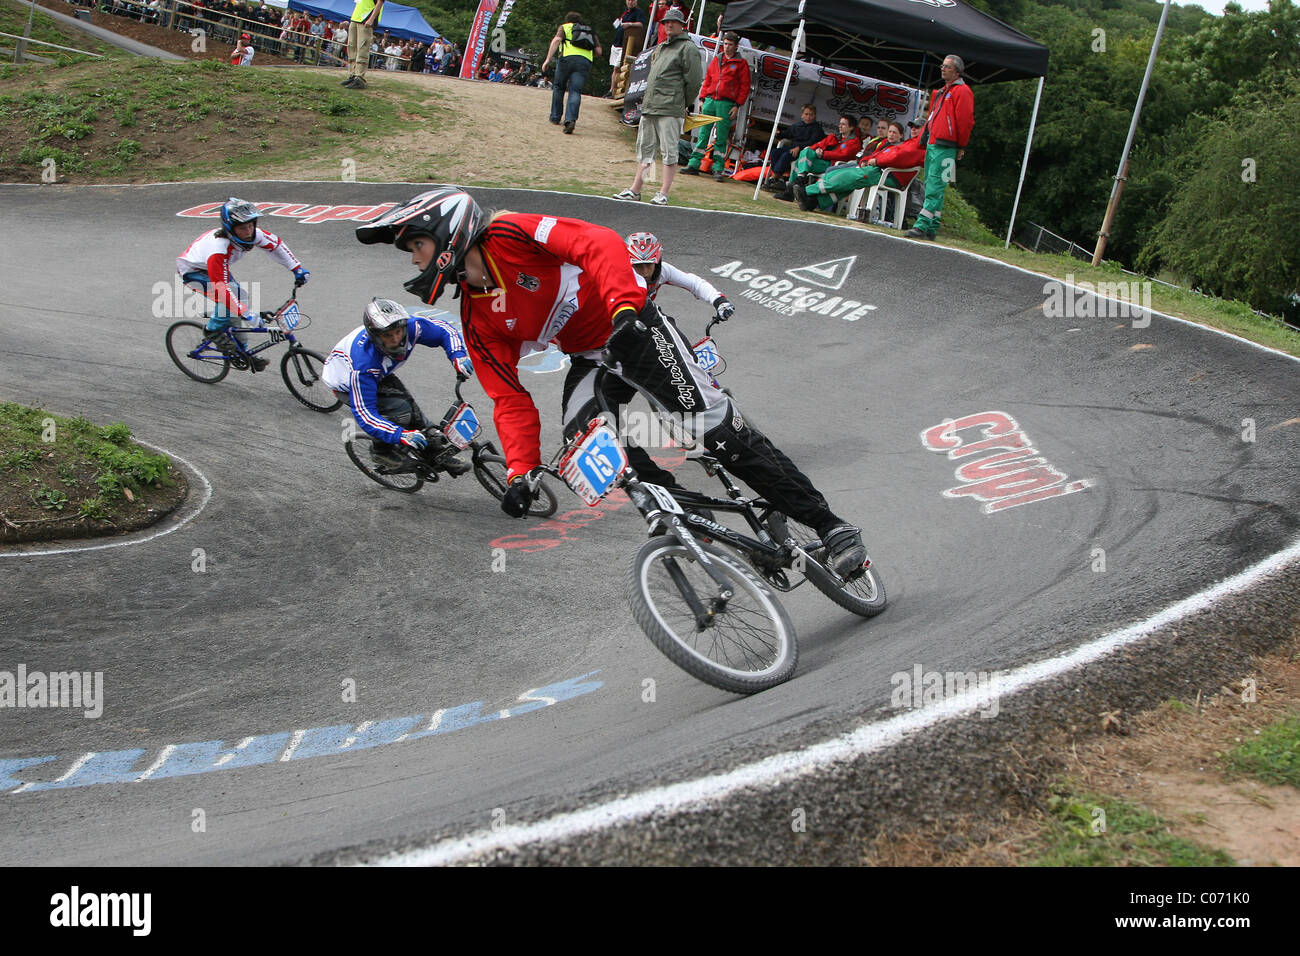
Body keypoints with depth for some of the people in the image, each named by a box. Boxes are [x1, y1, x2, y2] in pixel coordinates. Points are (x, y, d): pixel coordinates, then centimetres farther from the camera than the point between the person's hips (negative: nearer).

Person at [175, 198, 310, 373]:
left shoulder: (252, 234, -23)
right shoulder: (218, 248, -43)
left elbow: (276, 244, -4)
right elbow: (221, 287, -46)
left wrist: (297, 269, -8)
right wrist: (246, 314, -49)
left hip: (216, 268, 8)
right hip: (192, 271, -8)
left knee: (240, 297, -3)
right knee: (228, 298, -28)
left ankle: (240, 350, 9)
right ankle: (215, 332, -3)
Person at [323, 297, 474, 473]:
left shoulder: (410, 326, -30)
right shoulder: (364, 361, -44)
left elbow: (445, 330, -11)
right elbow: (364, 413, -40)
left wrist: (458, 356, -29)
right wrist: (401, 435, -49)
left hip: (380, 374, 6)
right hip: (345, 384, -6)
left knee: (413, 412, -5)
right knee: (400, 410, -25)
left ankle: (439, 455, 12)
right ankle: (381, 449, -1)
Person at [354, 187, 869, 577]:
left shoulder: (512, 235, -17)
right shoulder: (477, 323, 2)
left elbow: (600, 244, -29)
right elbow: (511, 400, 0)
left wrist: (625, 309, -44)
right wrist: (522, 470, -14)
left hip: (633, 326, -6)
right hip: (590, 359, 7)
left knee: (715, 426, -16)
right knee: (581, 437, -23)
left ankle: (827, 524, -11)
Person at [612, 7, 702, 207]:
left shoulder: (688, 48, -4)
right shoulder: (660, 48, 21)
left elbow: (694, 80, -7)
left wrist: (684, 105, -3)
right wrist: (648, 99, 19)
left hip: (670, 110, -8)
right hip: (649, 107, 9)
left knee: (669, 151, -7)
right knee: (644, 148, 10)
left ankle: (664, 194, -6)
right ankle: (635, 190, 14)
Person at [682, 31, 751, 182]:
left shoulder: (741, 63, 2)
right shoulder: (716, 60, 14)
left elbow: (745, 86, 0)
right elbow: (707, 80, 18)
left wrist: (737, 105, -7)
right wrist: (702, 98, 11)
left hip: (726, 104, -4)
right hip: (710, 101, 4)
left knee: (721, 138, -3)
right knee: (703, 134, 4)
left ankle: (718, 169, 1)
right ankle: (694, 164, 7)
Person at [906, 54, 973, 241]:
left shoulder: (962, 91, -7)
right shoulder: (942, 91, 22)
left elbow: (965, 121, -11)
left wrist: (961, 147, -9)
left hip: (945, 148, -10)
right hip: (932, 145, 10)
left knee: (935, 188, -12)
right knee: (931, 186, 9)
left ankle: (922, 226, -17)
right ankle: (932, 228, 12)